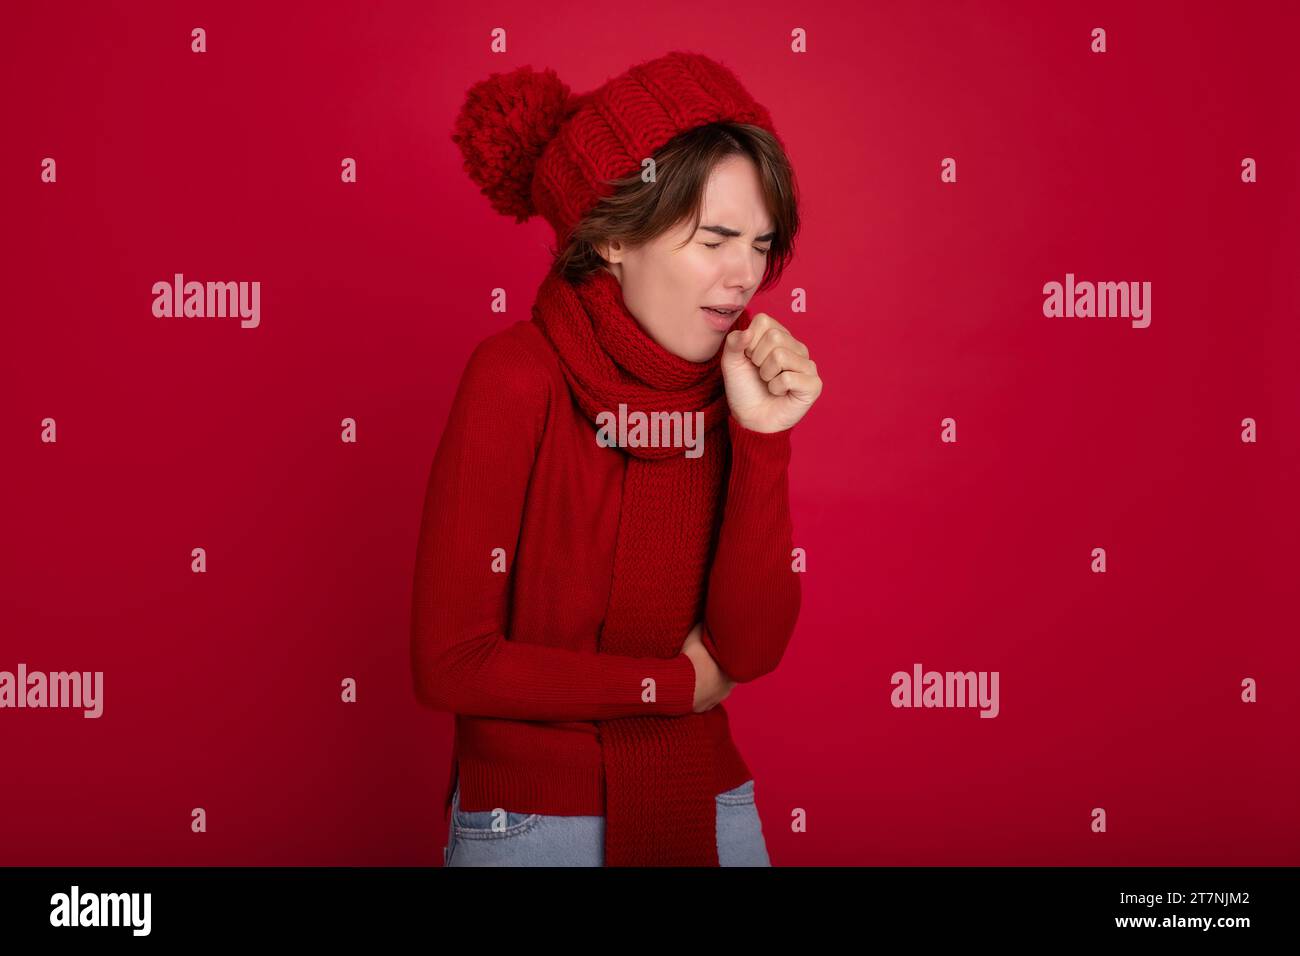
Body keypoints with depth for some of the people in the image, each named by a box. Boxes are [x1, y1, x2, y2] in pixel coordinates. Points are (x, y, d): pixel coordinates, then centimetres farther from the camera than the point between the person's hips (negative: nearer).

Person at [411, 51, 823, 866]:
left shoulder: (733, 383, -4)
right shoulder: (517, 376, -18)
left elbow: (750, 647, -9)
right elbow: (452, 662, -19)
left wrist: (764, 439, -19)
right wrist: (674, 684, -10)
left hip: (705, 808, 4)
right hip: (529, 820, -4)